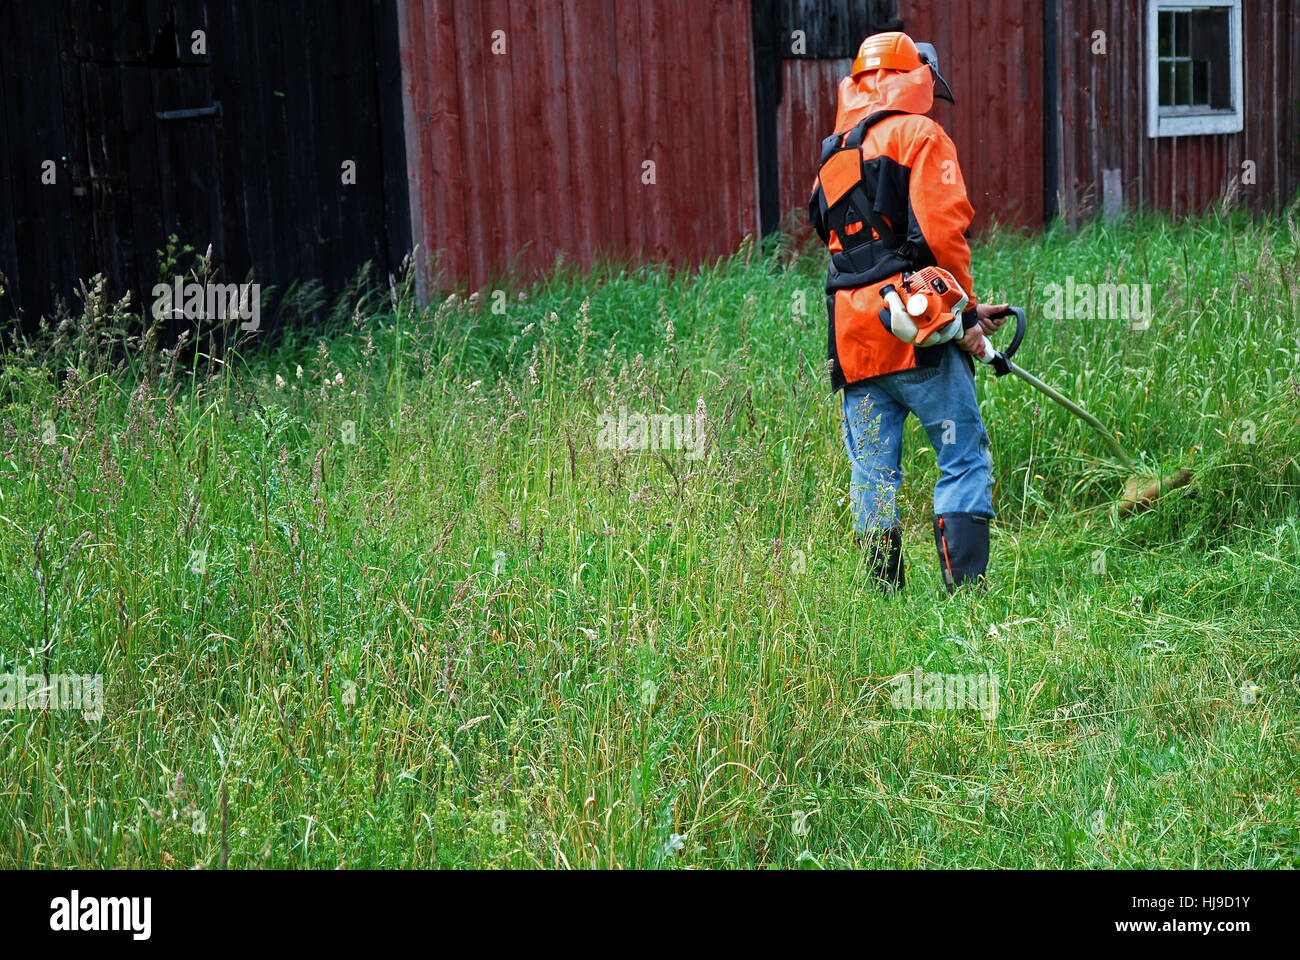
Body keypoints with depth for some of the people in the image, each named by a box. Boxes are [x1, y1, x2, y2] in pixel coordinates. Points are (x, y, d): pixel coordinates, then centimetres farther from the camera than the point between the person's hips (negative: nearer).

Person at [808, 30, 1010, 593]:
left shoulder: (832, 160, 24)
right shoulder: (918, 134, 0)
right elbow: (941, 229, -13)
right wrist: (964, 312, -5)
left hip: (851, 339, 7)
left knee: (872, 477, 7)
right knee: (964, 457, -4)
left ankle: (886, 598, 6)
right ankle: (964, 591, -11)